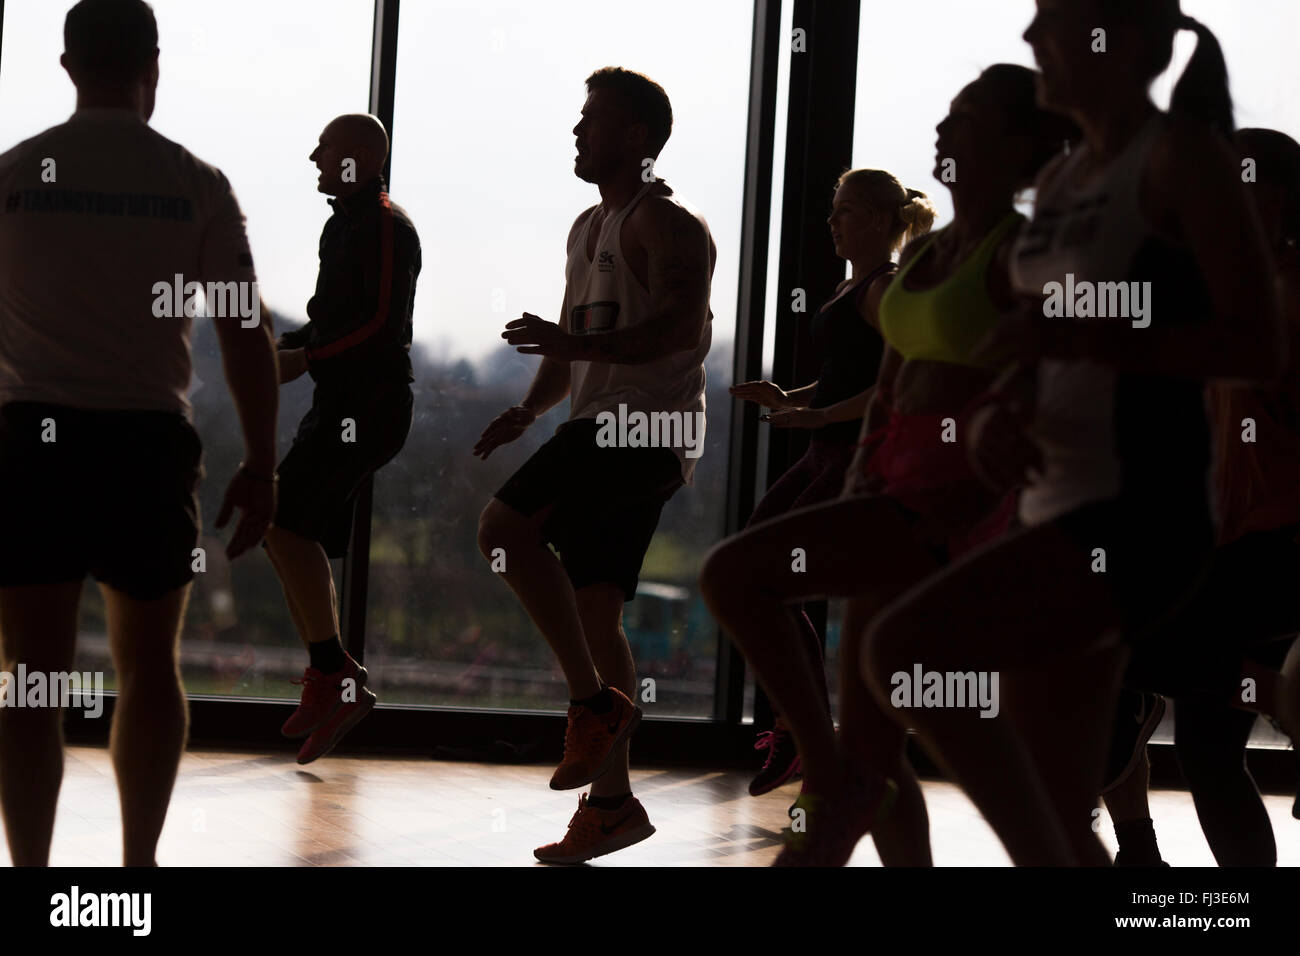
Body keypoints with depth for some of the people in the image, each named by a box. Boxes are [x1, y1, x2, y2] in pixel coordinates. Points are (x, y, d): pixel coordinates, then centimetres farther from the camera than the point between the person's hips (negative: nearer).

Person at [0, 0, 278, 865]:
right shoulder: (197, 186, 1)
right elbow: (246, 331, -2)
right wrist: (261, 465, 4)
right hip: (150, 438, 0)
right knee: (150, 665, 14)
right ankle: (140, 861, 19)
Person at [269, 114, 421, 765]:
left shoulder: (385, 225, -10)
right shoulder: (345, 224, 21)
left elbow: (382, 324, -19)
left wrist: (305, 360, -19)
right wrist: (283, 346, 12)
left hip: (370, 404, -10)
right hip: (340, 406, 10)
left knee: (285, 522, -21)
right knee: (299, 539, 8)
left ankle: (335, 677, -20)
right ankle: (326, 686, 14)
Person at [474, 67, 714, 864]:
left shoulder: (667, 224, -7)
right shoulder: (589, 228, 23)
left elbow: (680, 328, -21)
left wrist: (573, 345, -26)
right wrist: (531, 409, 13)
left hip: (647, 428, -10)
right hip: (604, 429, 10)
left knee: (506, 525, -23)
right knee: (593, 612, 8)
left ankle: (595, 700, -15)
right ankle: (610, 801, 12)